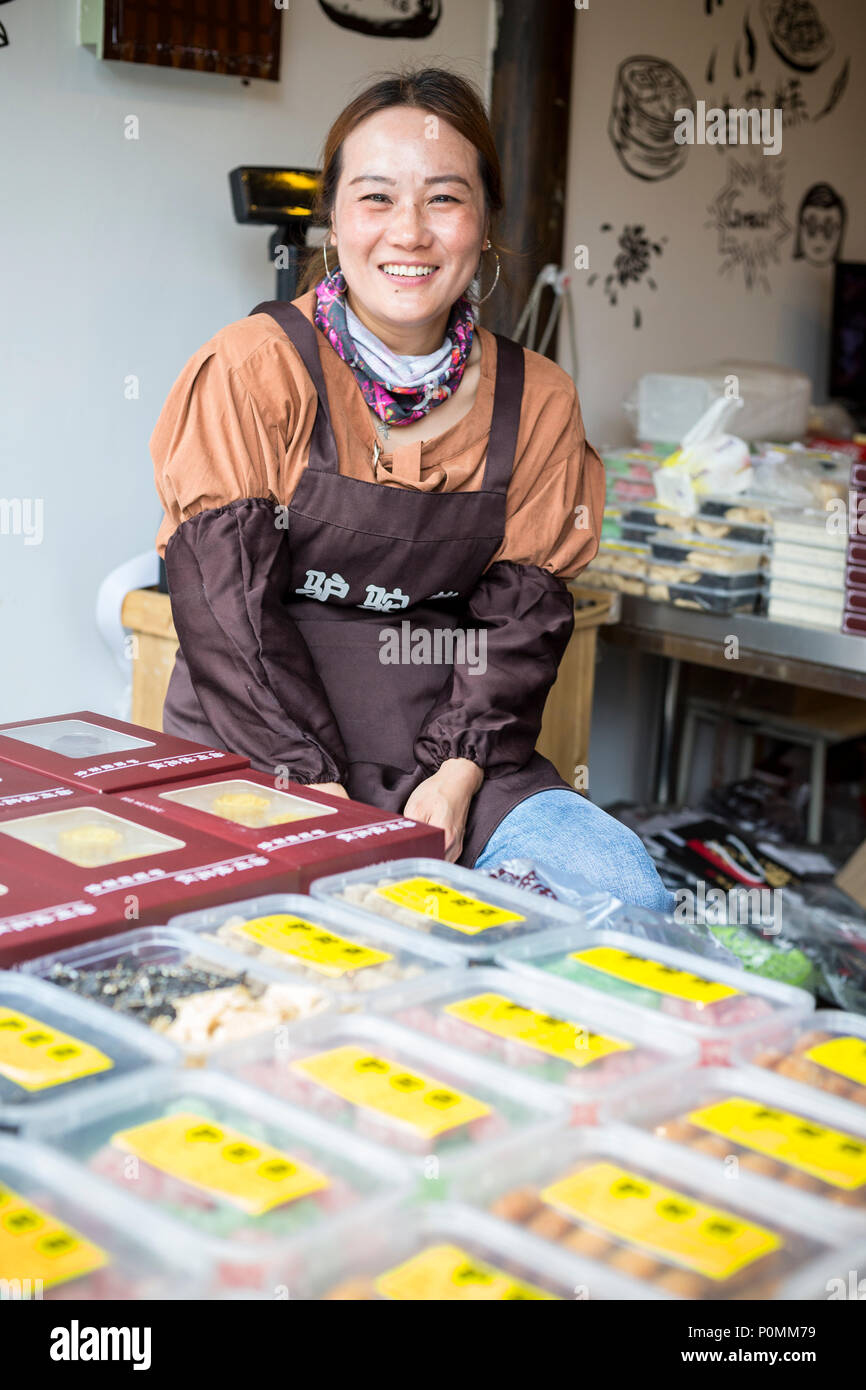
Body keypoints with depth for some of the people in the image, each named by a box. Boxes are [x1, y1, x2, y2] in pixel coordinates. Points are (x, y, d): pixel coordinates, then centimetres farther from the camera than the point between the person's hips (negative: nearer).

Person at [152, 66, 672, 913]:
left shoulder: (538, 402, 6)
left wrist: (459, 775, -9)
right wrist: (309, 783, -18)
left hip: (448, 745, 4)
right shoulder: (253, 367, -5)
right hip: (253, 744, -3)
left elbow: (524, 609, 5)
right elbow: (224, 595, -10)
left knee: (627, 893, -16)